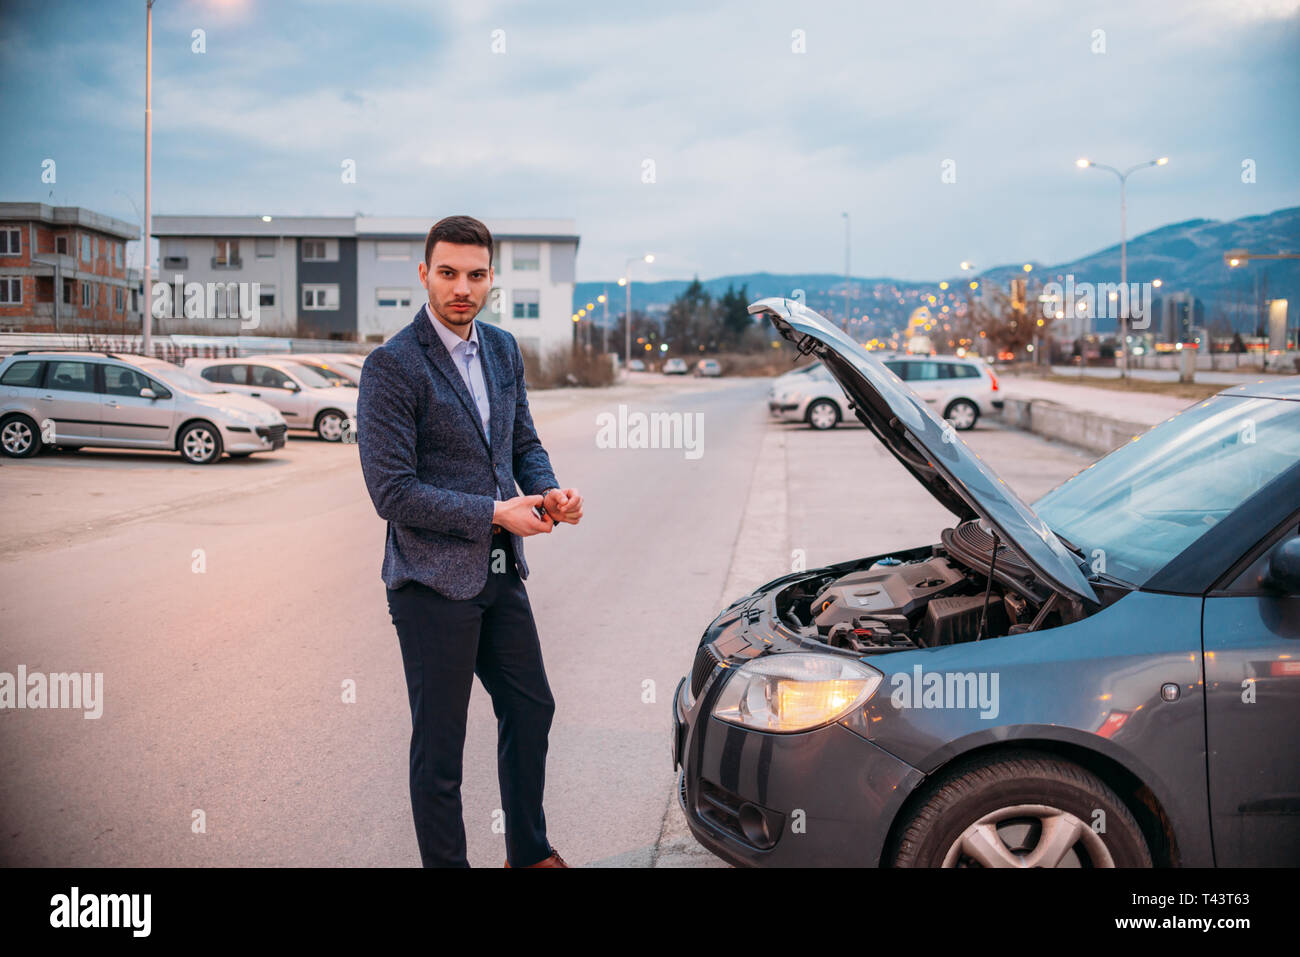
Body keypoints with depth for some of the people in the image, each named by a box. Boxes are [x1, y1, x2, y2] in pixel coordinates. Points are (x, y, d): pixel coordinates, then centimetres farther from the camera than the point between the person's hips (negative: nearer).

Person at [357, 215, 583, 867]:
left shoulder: (503, 350, 8)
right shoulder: (392, 366, -16)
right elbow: (393, 492, -19)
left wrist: (547, 491, -5)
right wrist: (494, 513, -19)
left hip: (501, 574, 8)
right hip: (434, 582, -8)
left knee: (531, 708, 20)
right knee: (440, 746, 4)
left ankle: (529, 852, 39)